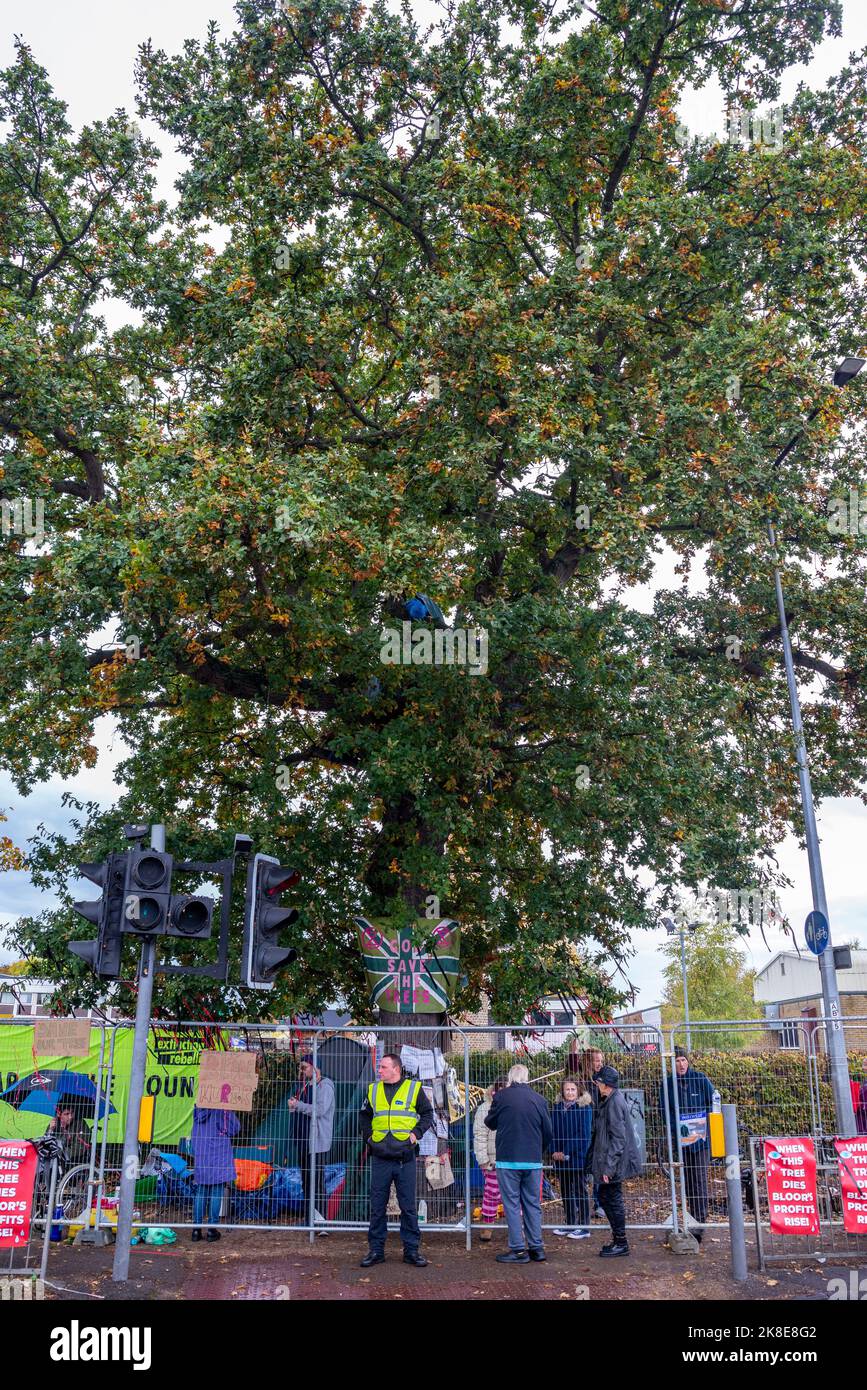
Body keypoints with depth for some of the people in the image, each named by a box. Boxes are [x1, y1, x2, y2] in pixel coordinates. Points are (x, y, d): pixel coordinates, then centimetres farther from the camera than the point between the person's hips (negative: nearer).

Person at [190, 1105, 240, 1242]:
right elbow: (235, 1128, -5)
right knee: (216, 1192, 3)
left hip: (200, 1155, 4)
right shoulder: (223, 1109, -13)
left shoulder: (198, 1108, 4)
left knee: (201, 1192, 11)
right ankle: (212, 1228, 4)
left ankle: (196, 1228, 11)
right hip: (219, 1156, -4)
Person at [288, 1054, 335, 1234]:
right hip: (304, 1138, 9)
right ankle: (309, 1218, 19)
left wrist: (298, 1105, -14)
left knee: (317, 1179, -11)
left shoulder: (325, 1086, -9)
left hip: (318, 1140, -9)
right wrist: (294, 1105, 4)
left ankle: (321, 1220, -11)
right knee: (306, 1179, 12)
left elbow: (320, 1110, -21)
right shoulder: (306, 1086, 16)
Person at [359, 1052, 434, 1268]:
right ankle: (376, 1250, 16)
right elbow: (365, 1116, 23)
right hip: (380, 1158, 2)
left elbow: (427, 1113, 8)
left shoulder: (413, 1088, 1)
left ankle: (411, 1250, 14)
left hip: (405, 1158, -2)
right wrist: (368, 1136, 10)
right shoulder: (373, 1090, 9)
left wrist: (416, 1132, -4)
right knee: (377, 1206, 6)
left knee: (409, 1206, 4)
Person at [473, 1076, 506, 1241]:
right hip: (494, 1159, -3)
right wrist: (483, 1159, -10)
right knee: (492, 1193, 4)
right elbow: (480, 1136, -5)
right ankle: (487, 1227, 16)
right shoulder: (485, 1109, -3)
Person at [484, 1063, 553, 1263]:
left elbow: (490, 1122, 8)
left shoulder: (501, 1096, -7)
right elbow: (548, 1132, 9)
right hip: (533, 1161, 4)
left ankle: (518, 1249, 3)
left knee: (512, 1204, 3)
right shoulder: (538, 1099, 2)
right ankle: (536, 1247, 16)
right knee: (533, 1204, 13)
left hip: (508, 1160, -3)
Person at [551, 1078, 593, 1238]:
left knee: (580, 1192, 1)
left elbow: (584, 1133, -13)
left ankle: (584, 1227, 8)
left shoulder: (584, 1108, -8)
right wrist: (554, 1151, -7)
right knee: (565, 1192, 13)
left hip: (578, 1157, -5)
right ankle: (570, 1224, 24)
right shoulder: (557, 1108, 7)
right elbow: (553, 1131, 6)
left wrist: (567, 1152, -15)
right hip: (561, 1158, 5)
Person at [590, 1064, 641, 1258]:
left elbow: (618, 1138, -23)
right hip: (609, 1162, 10)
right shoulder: (610, 1100, 10)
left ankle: (621, 1243, 13)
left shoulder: (614, 1103, -20)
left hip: (613, 1163, -10)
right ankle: (618, 1239, 25)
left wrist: (609, 1166, -22)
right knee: (604, 1197, 16)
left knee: (613, 1200, 1)